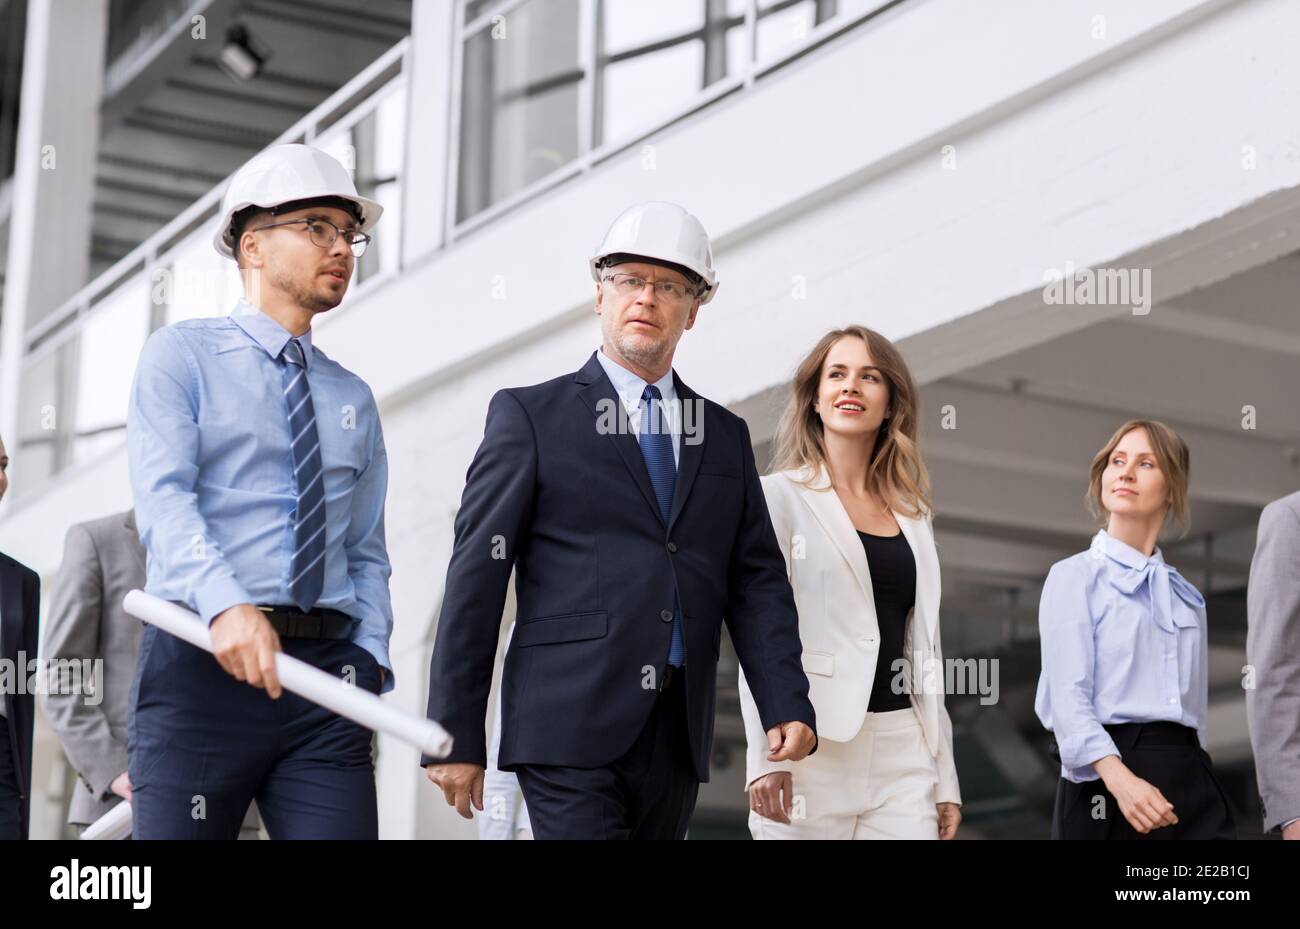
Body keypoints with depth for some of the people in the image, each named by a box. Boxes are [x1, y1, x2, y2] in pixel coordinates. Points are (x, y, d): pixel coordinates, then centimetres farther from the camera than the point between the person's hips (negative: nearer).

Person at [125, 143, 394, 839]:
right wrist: (225, 603, -28)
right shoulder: (181, 355, 6)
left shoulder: (354, 400, 21)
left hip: (326, 671, 4)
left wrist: (369, 665, 2)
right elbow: (163, 499, -10)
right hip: (200, 661, -4)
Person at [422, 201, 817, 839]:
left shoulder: (726, 435, 17)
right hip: (572, 727, -4)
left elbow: (756, 581, 12)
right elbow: (476, 576, -1)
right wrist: (454, 736, -6)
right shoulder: (530, 415, 4)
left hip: (677, 738, 5)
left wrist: (786, 706, -3)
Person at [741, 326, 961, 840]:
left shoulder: (914, 514, 17)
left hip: (904, 754, 4)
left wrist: (944, 777, 13)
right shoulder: (780, 496, 3)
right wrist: (765, 754, -15)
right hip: (812, 749, -4)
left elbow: (924, 647, 18)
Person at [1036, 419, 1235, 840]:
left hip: (1190, 777, 4)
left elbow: (1194, 703, 17)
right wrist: (1119, 777, -26)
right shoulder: (1074, 576, 1)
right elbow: (1068, 697, -12)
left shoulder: (1187, 596, 17)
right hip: (1106, 777, -4)